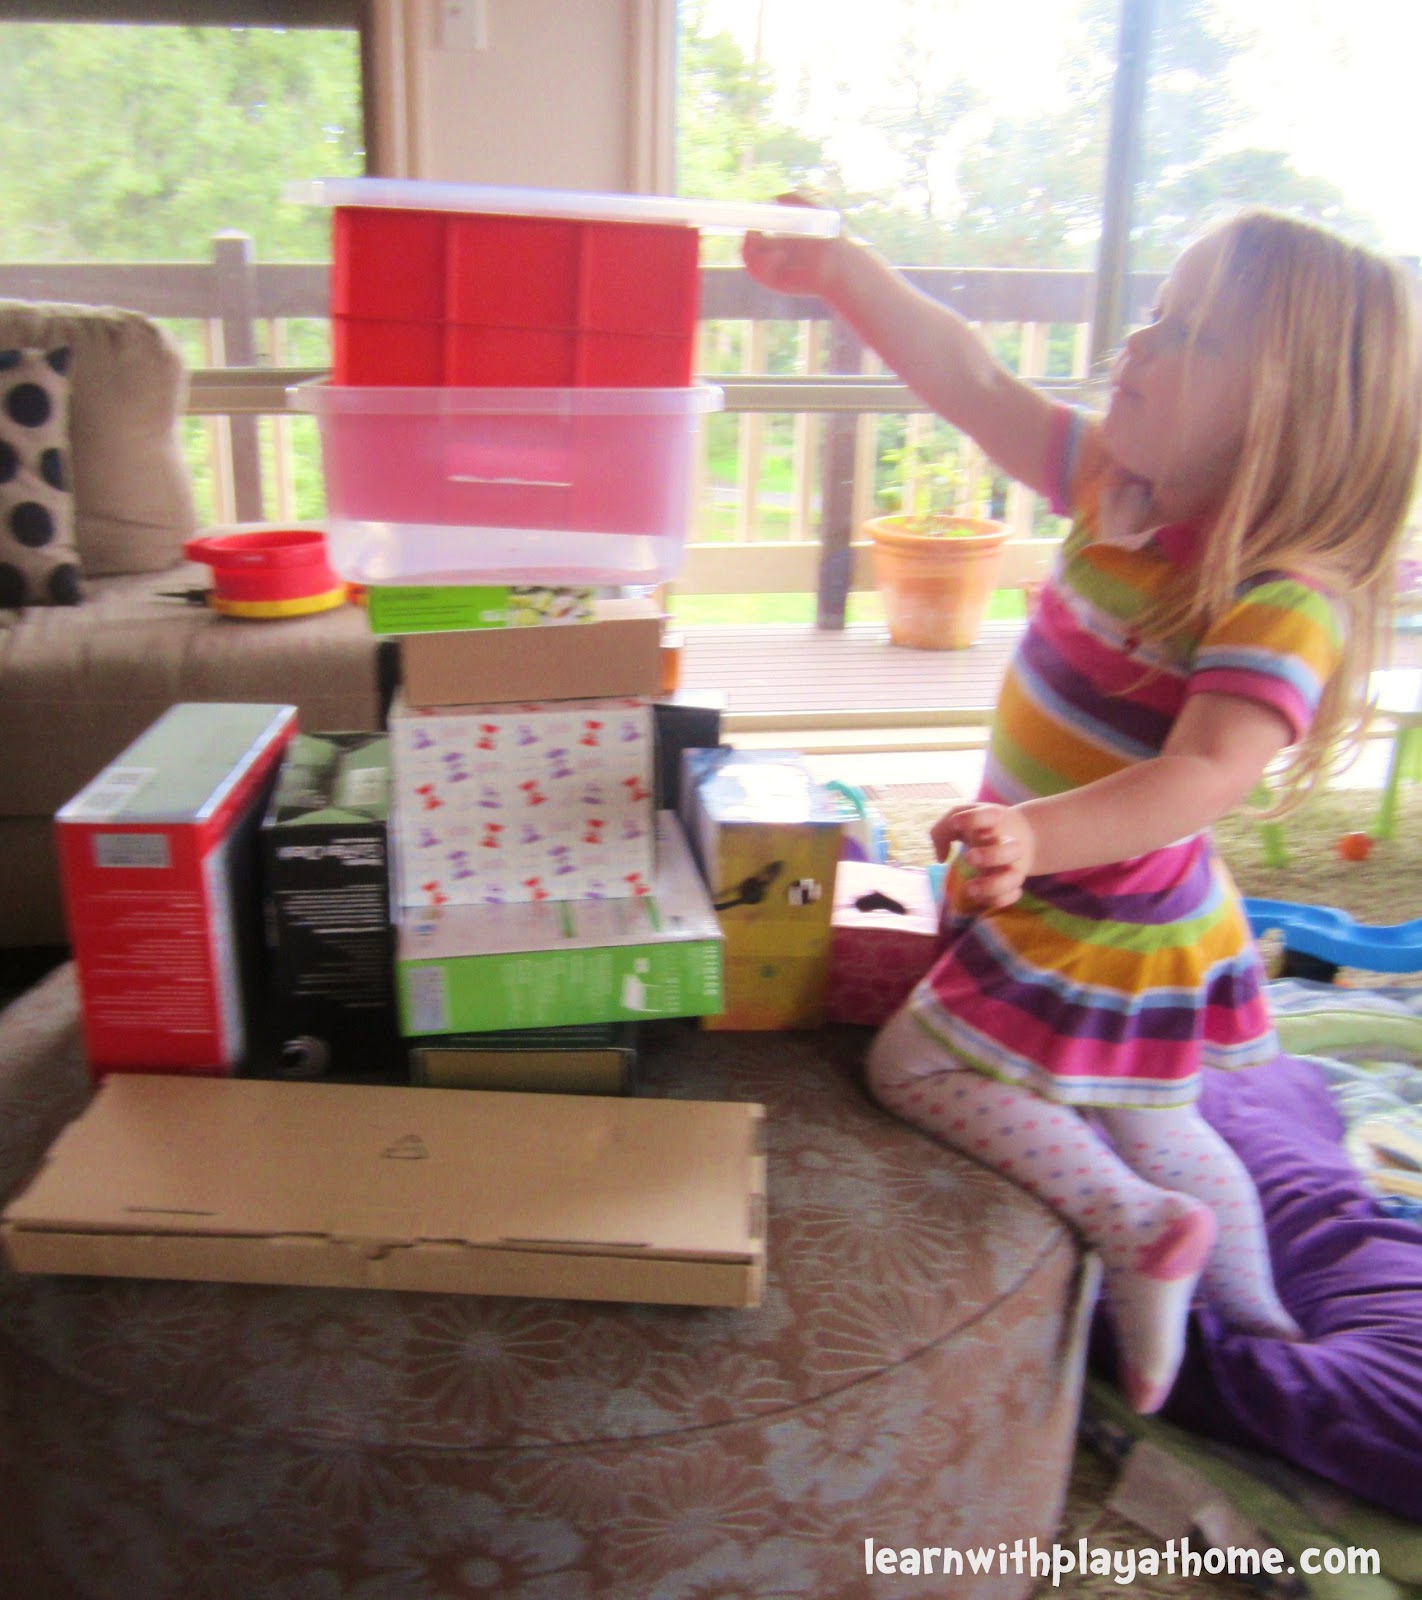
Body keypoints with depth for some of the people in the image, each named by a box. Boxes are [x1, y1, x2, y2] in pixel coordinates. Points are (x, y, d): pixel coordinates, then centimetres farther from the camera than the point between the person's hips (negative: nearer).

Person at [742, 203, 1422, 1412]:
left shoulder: (1283, 602, -28)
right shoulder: (1120, 489, -6)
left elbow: (1209, 772, -41)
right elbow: (974, 384, -6)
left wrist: (1040, 835, -57)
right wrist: (846, 272, -13)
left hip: (1114, 938, -8)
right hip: (1060, 903, 9)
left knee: (916, 1064, -2)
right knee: (1144, 1125, 26)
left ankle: (1136, 1225, 1)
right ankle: (1253, 1318, 48)